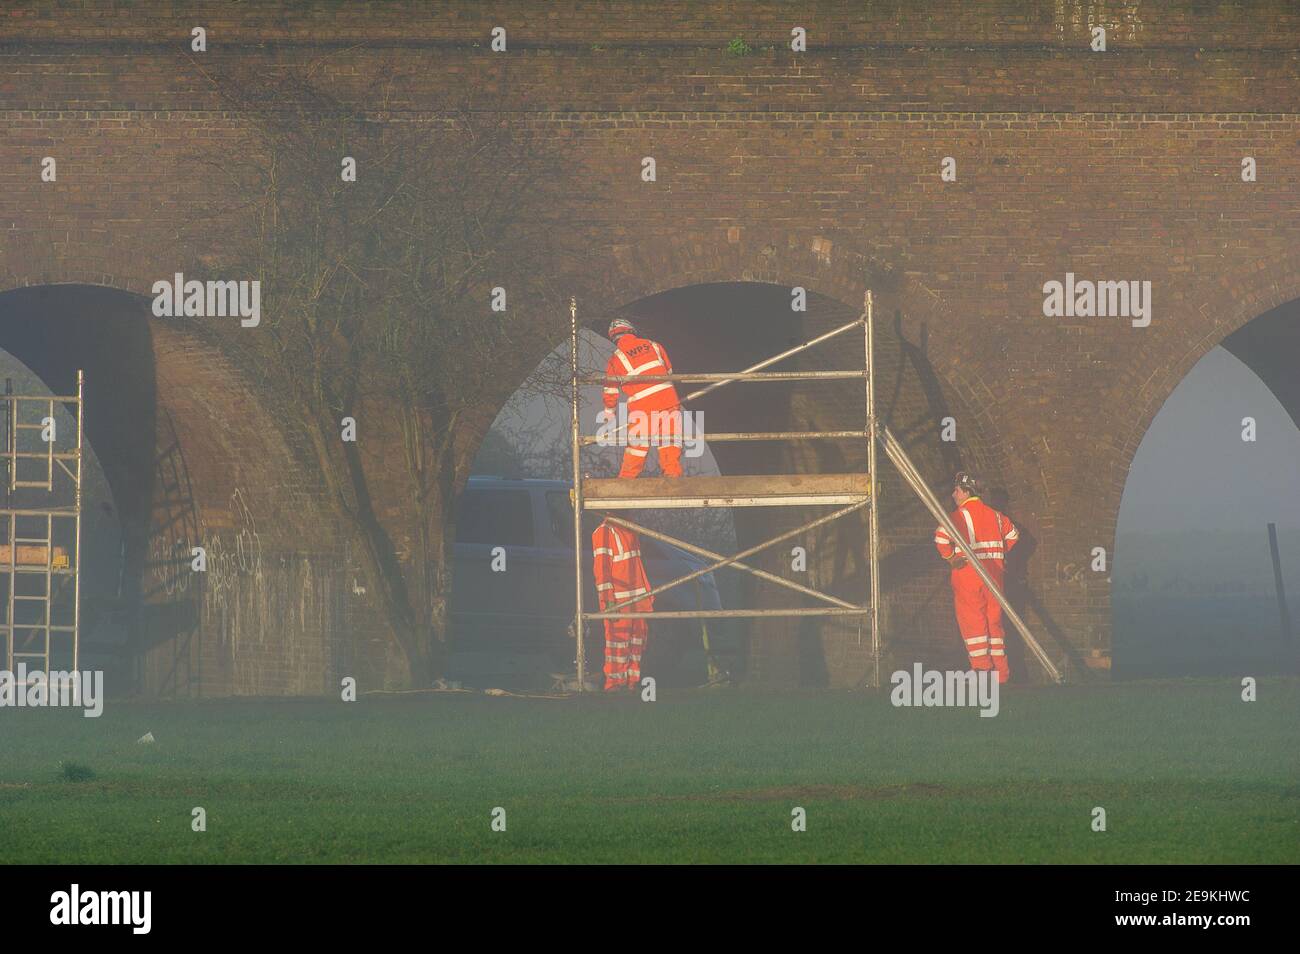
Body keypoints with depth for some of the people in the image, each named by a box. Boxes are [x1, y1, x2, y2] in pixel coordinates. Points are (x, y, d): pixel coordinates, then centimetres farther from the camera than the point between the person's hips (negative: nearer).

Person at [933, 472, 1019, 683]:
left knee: (972, 620, -1)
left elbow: (941, 537, -22)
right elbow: (1013, 535, 23)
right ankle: (1001, 671, 10)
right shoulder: (995, 515, 11)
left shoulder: (959, 516, -9)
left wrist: (951, 558, -8)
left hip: (967, 573, -6)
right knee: (994, 620, 11)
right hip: (994, 573, 6)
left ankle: (982, 666, -8)